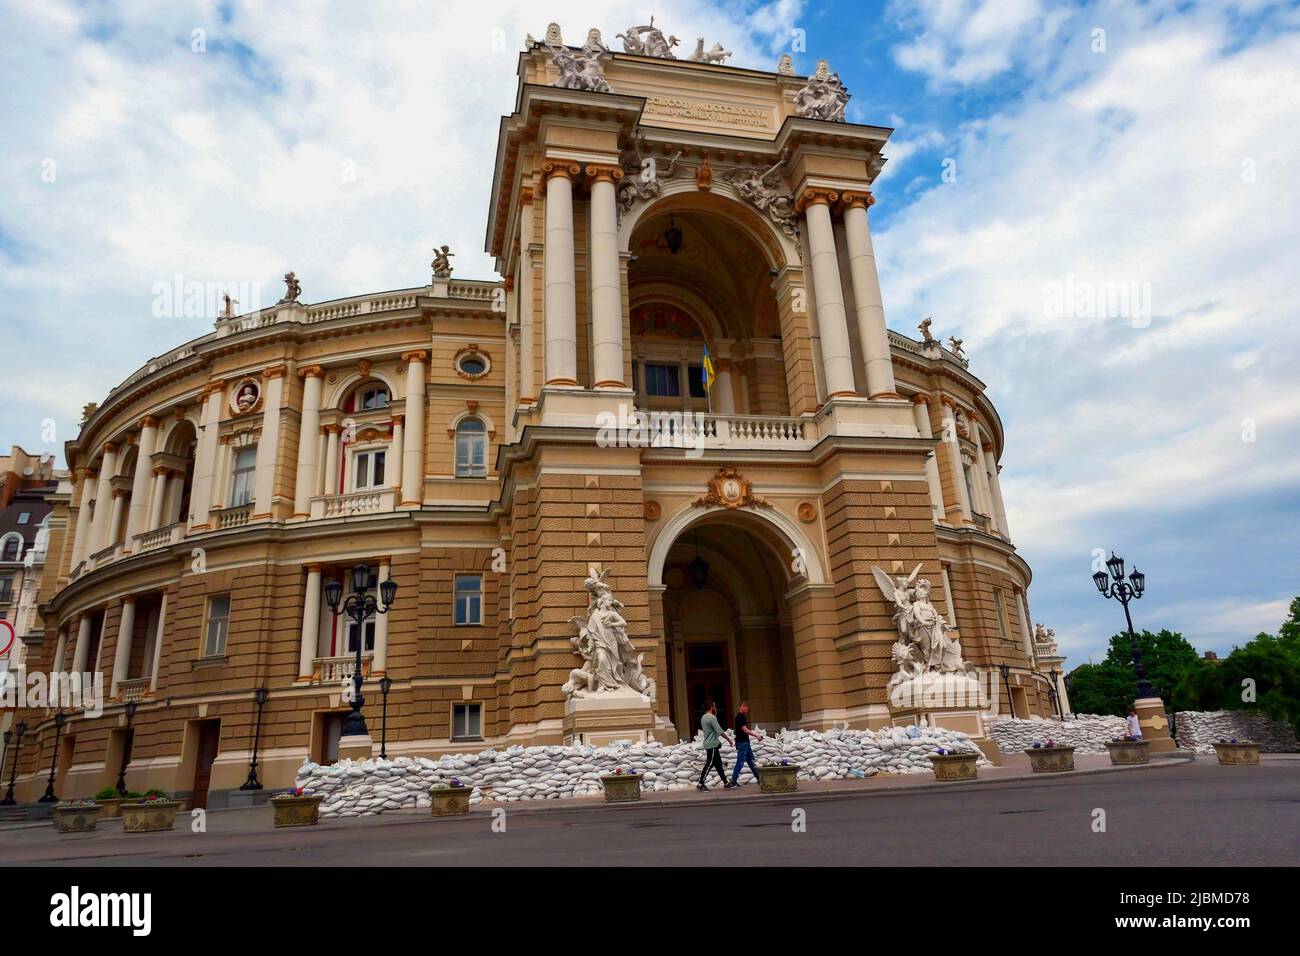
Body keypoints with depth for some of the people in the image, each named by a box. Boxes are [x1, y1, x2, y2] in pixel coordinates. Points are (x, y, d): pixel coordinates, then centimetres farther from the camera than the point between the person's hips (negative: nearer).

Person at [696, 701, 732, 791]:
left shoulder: (703, 717, 12)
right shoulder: (712, 717, -17)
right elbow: (720, 731, -19)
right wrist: (728, 739, -7)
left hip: (708, 744, 10)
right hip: (713, 745, -10)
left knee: (718, 764, 14)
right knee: (709, 764, -7)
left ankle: (725, 782, 20)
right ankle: (700, 784, -7)